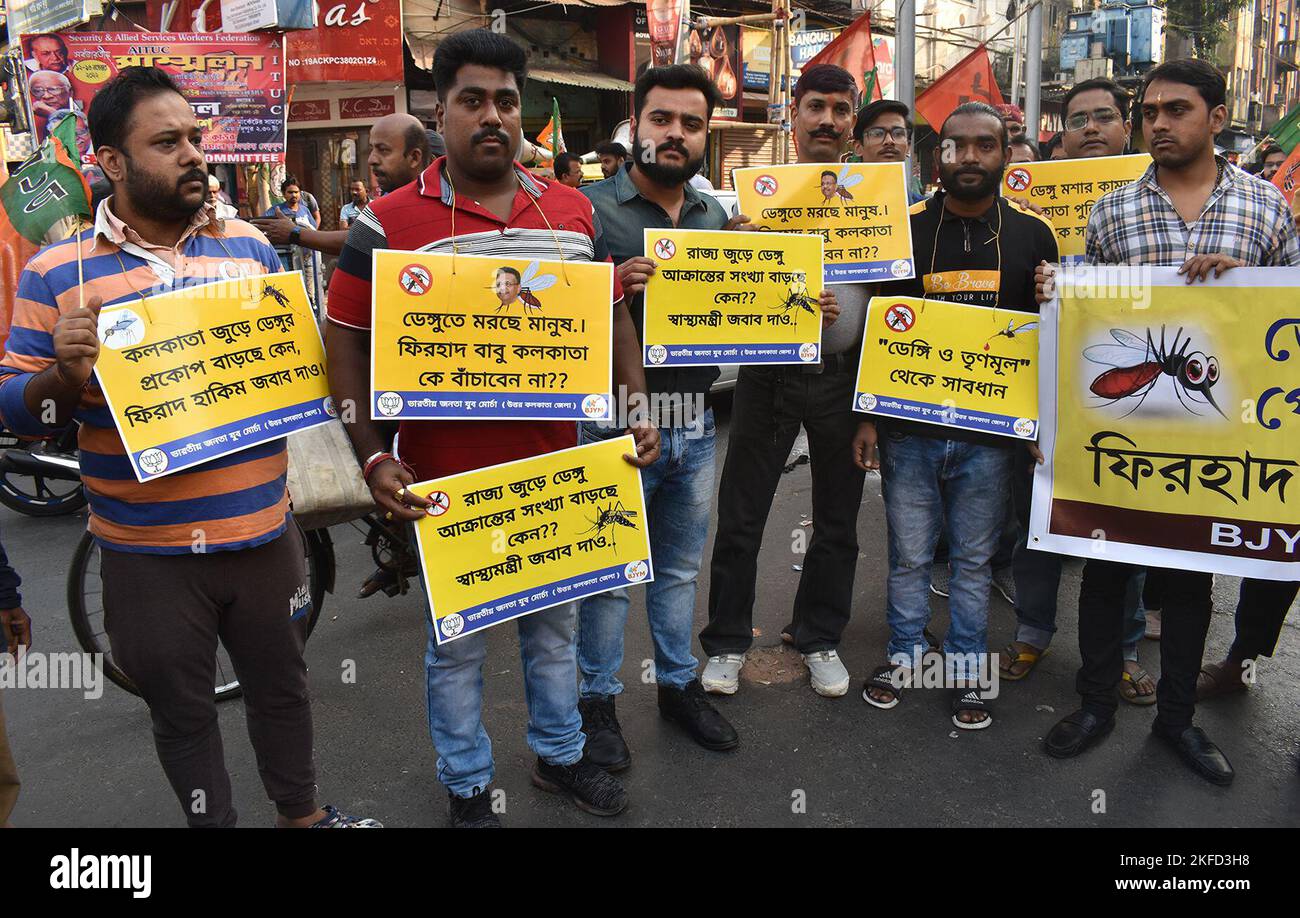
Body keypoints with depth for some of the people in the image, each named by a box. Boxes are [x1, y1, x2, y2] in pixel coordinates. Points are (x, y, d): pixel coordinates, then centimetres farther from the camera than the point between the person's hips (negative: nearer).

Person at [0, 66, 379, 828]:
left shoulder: (251, 247, 3)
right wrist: (65, 375, -23)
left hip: (264, 533, 3)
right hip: (148, 554, -2)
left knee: (281, 685, 21)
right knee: (182, 711, 15)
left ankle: (303, 811, 44)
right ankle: (212, 819, 39)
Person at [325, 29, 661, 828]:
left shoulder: (574, 212, 4)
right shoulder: (388, 225, -8)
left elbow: (614, 314, 11)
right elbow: (348, 344, -6)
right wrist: (373, 456, -14)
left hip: (556, 467, 4)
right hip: (446, 480, -3)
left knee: (555, 623, 21)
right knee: (458, 642, 13)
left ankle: (560, 754, 43)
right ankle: (467, 785, 35)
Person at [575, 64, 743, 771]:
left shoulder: (718, 217, 10)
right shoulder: (589, 209, -8)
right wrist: (610, 287, -27)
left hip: (694, 425, 5)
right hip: (615, 423, -5)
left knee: (679, 568, 18)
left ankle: (679, 684, 35)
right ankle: (598, 698, 26)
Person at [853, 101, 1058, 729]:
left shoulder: (1033, 236, 4)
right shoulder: (904, 229, 0)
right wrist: (866, 417, -1)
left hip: (990, 431, 1)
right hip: (909, 426, 0)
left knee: (974, 559, 12)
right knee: (909, 554, 10)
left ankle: (965, 669, 27)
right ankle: (903, 655, 29)